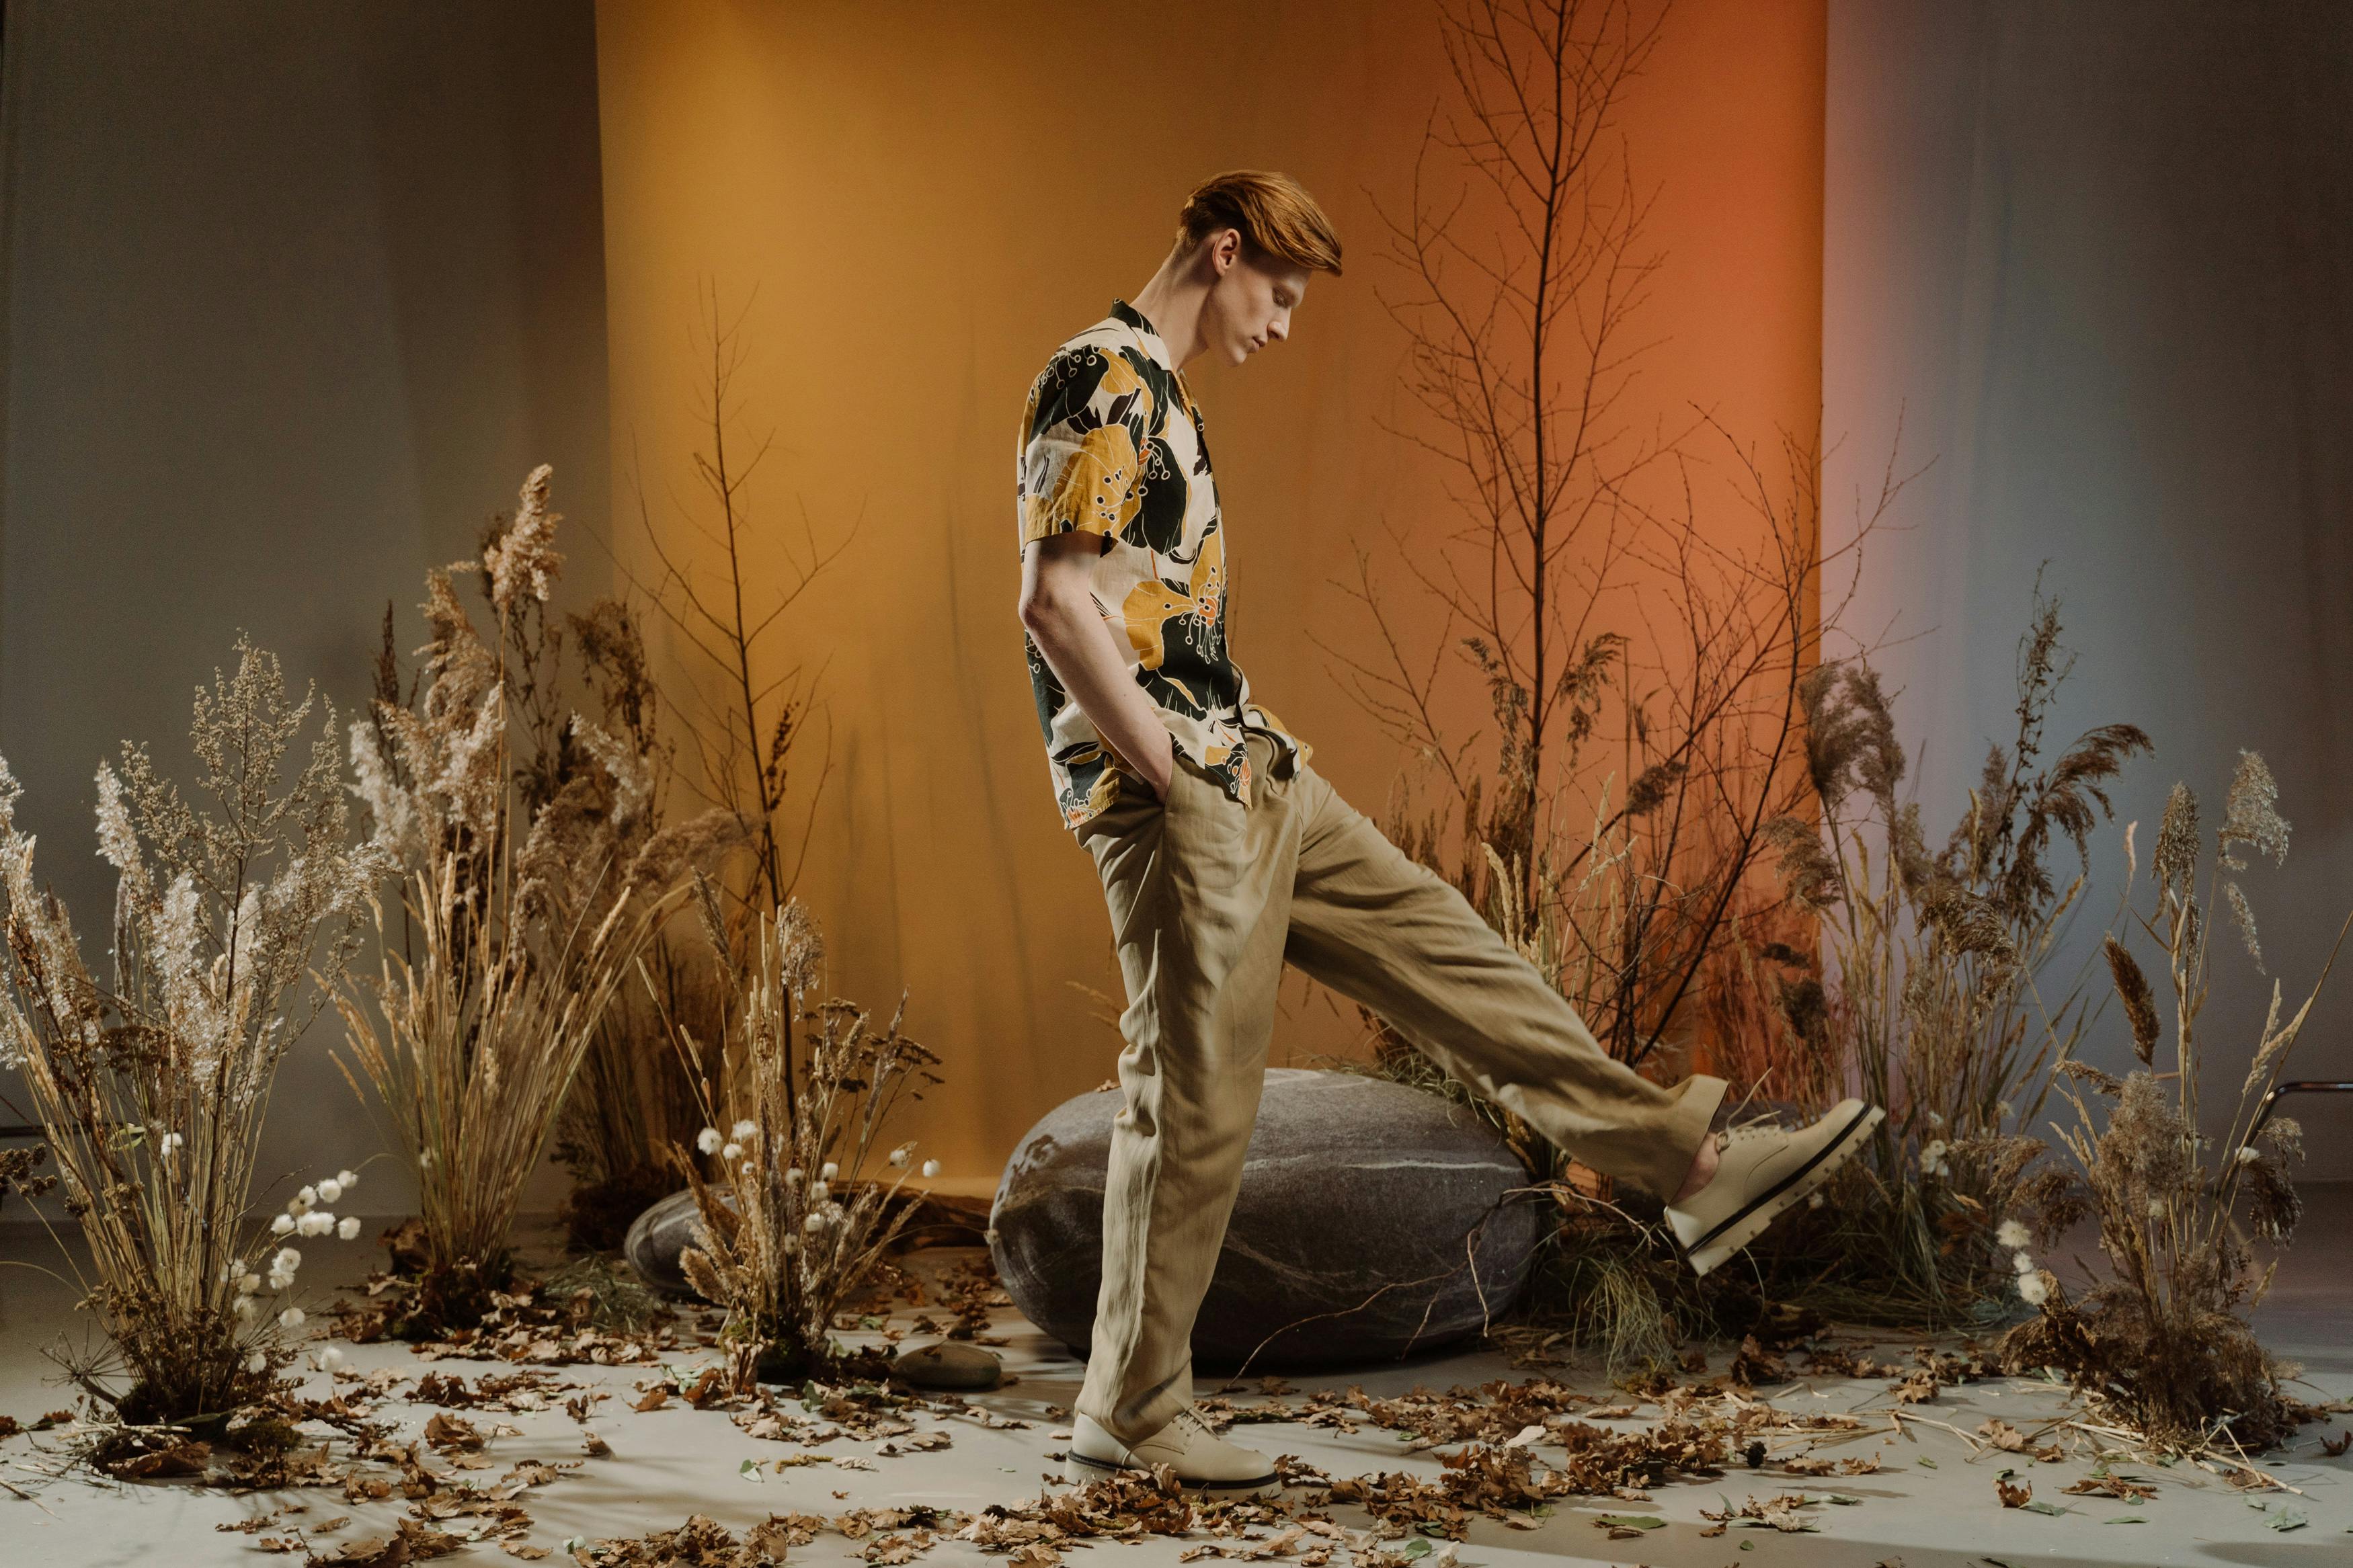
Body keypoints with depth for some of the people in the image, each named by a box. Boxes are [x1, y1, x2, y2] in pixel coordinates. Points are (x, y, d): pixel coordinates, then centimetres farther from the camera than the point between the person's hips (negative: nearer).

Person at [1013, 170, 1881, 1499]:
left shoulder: (1159, 395, 19)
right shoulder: (1098, 384, -12)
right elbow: (1059, 607, -21)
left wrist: (1260, 738, 16)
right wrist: (1174, 781, -19)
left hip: (1241, 778, 10)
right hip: (1174, 799, -10)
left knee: (1448, 950, 9)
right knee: (1195, 1100, -4)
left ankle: (1694, 1163, 14)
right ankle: (1130, 1418, 7)